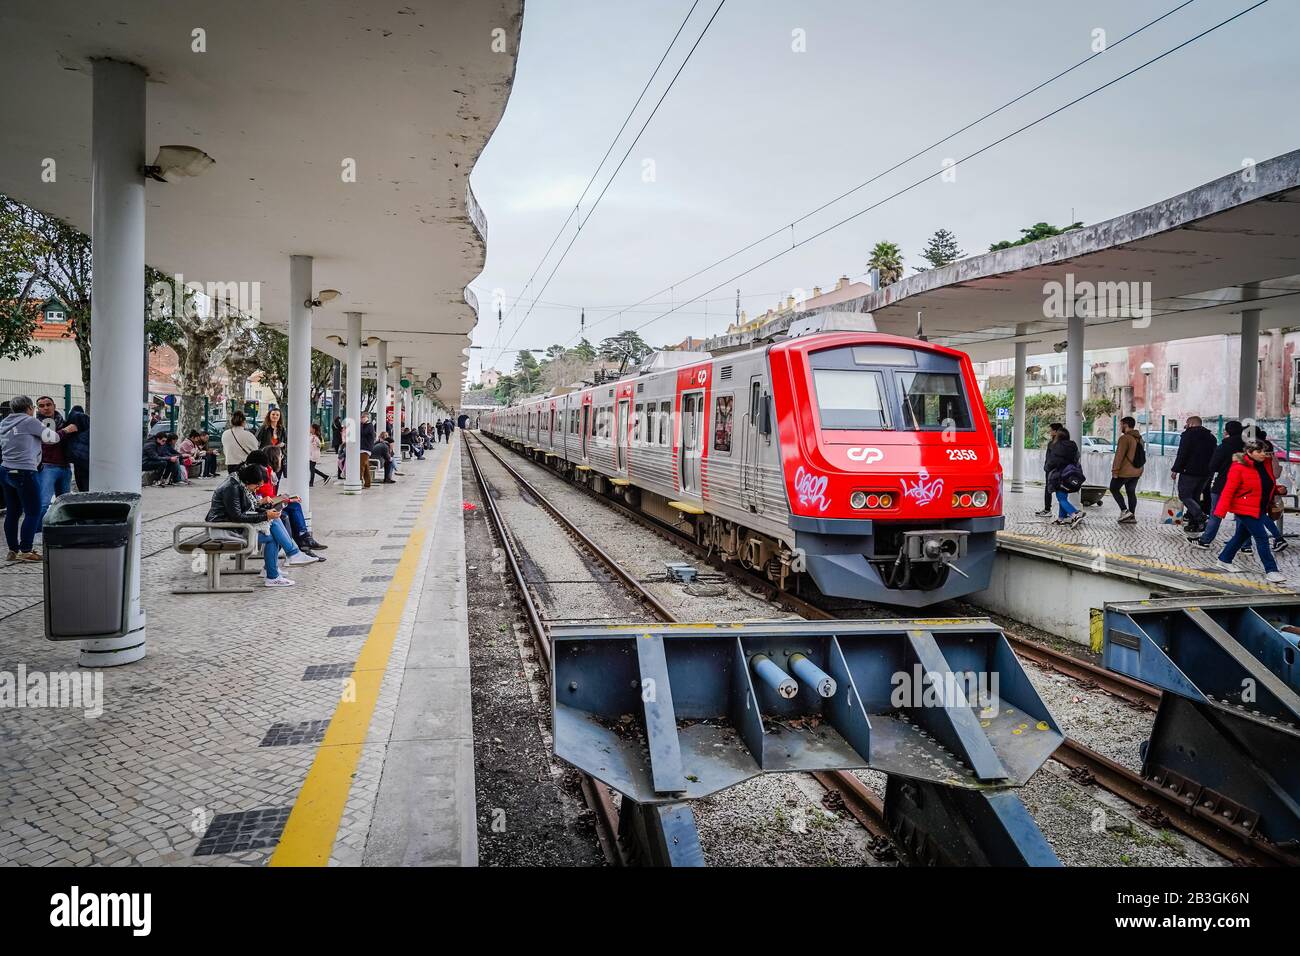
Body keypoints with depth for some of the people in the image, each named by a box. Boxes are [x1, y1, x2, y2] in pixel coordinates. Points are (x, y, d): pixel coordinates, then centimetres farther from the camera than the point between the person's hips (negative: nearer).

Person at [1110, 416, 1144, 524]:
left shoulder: (1125, 438, -16)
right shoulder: (1139, 438, 14)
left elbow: (1119, 456, -20)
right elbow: (1141, 455, 20)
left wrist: (1115, 471, -17)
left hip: (1124, 471, -8)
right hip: (1137, 471, 8)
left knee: (1114, 489, 4)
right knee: (1131, 492, 11)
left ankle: (1124, 511, -7)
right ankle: (1131, 517, 11)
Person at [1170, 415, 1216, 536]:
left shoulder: (1188, 434, -7)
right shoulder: (1210, 436, 18)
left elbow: (1182, 454, -14)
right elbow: (1213, 456, 20)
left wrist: (1175, 469, -10)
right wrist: (1209, 470, 20)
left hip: (1189, 472, -7)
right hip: (1205, 473, 7)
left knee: (1184, 495, -4)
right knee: (1195, 496, 13)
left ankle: (1200, 516, -24)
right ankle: (1194, 523, 11)